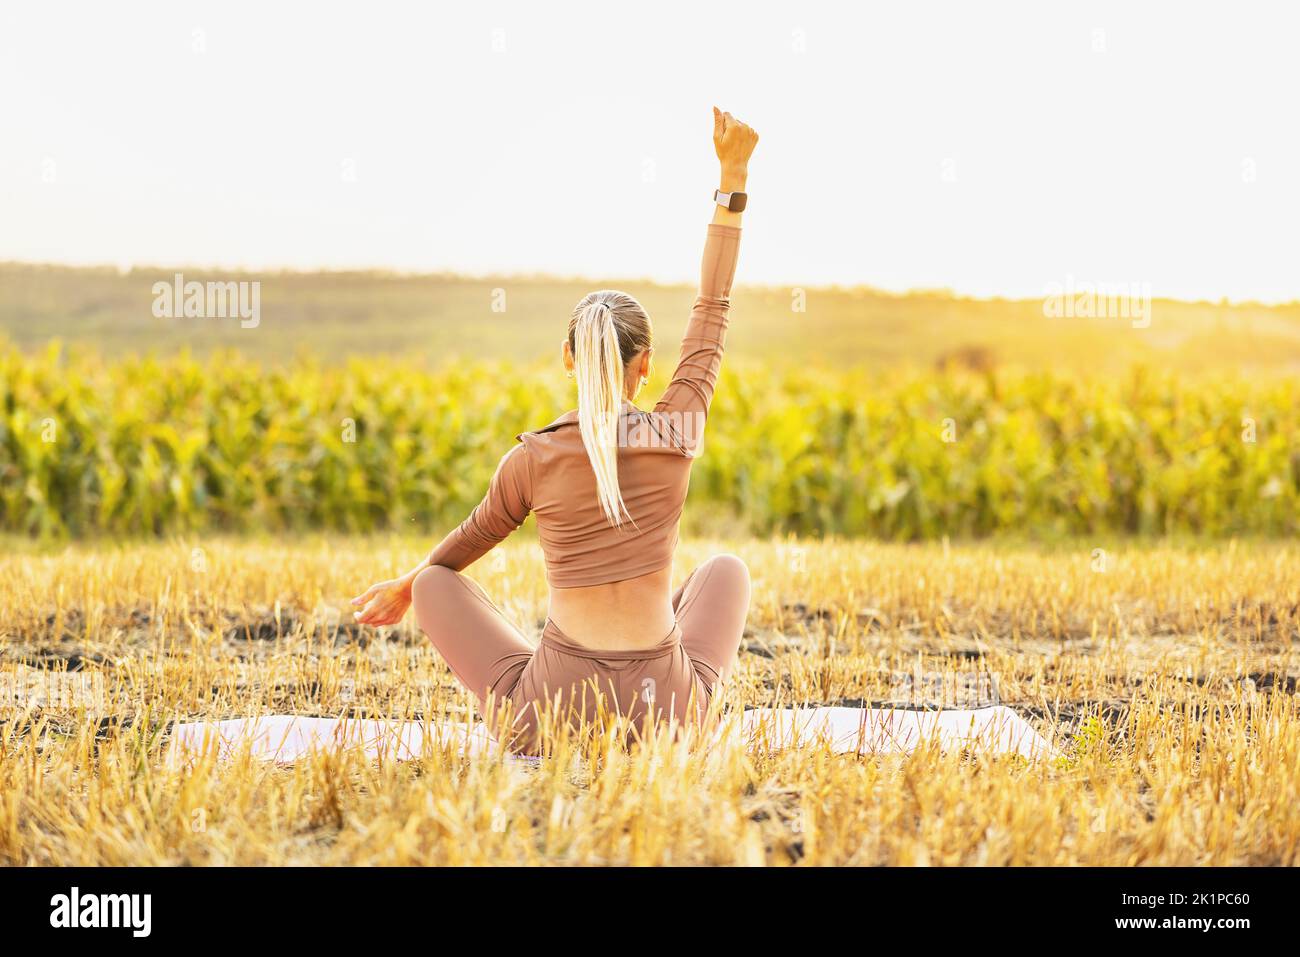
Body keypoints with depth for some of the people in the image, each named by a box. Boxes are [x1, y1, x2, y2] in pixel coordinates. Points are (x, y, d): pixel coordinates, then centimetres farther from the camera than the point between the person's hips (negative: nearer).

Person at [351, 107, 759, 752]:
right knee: (727, 568, 30)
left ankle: (525, 724, 17)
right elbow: (712, 311, 8)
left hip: (554, 714, -1)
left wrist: (405, 585, 36)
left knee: (435, 583, 20)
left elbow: (474, 537, 14)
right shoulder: (678, 434, -4)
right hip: (667, 713, 1)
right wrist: (733, 176, 14)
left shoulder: (532, 458, -6)